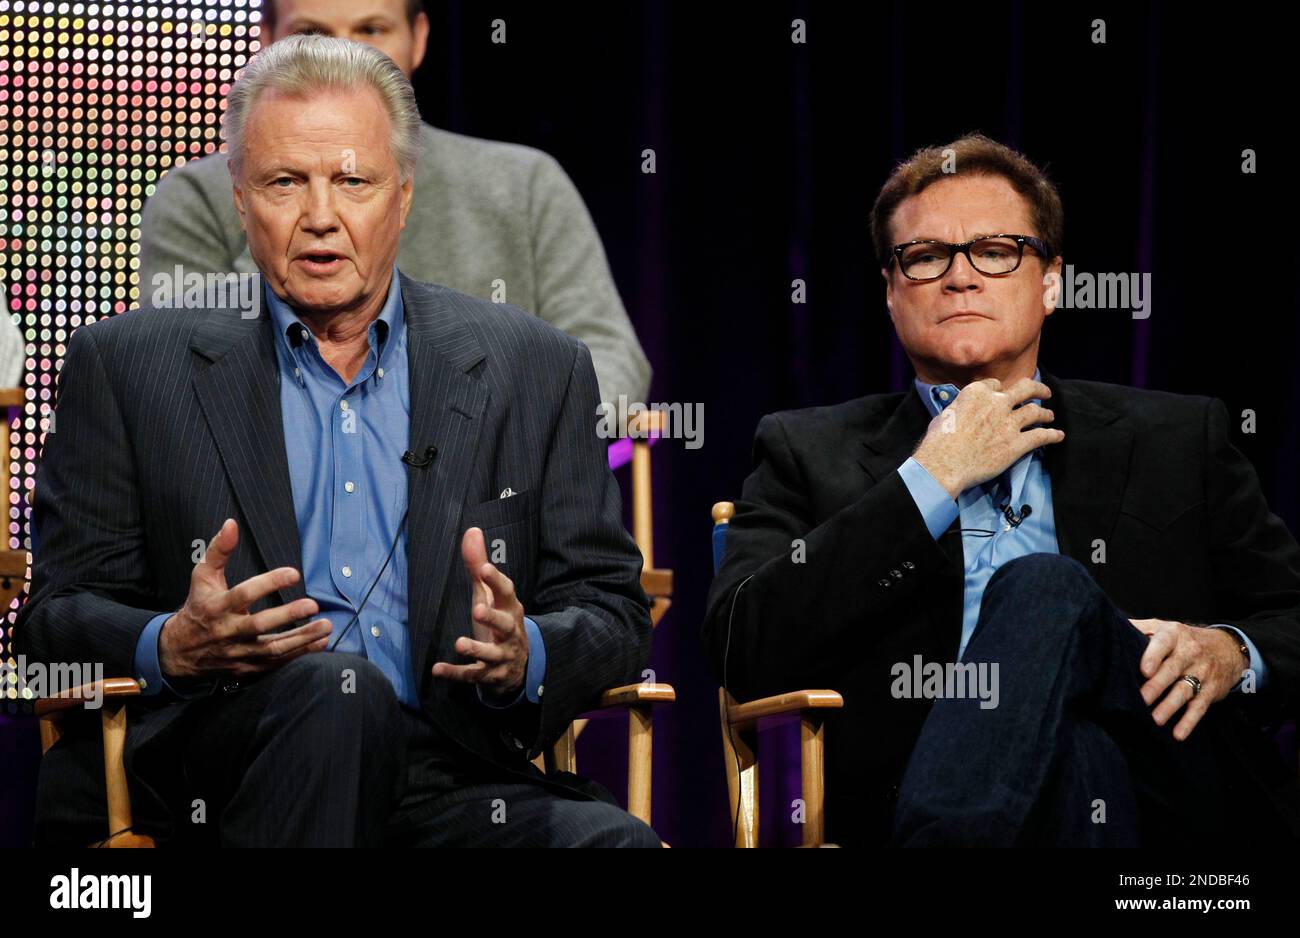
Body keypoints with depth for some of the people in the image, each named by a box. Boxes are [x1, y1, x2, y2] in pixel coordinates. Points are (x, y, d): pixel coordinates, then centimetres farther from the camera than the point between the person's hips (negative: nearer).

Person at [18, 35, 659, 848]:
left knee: (613, 840, -31)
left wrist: (524, 657, -11)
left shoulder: (537, 372, 15)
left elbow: (614, 613, 13)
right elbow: (55, 619, 7)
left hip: (449, 784, 1)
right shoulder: (129, 367, 11)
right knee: (332, 689, -36)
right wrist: (169, 647, -16)